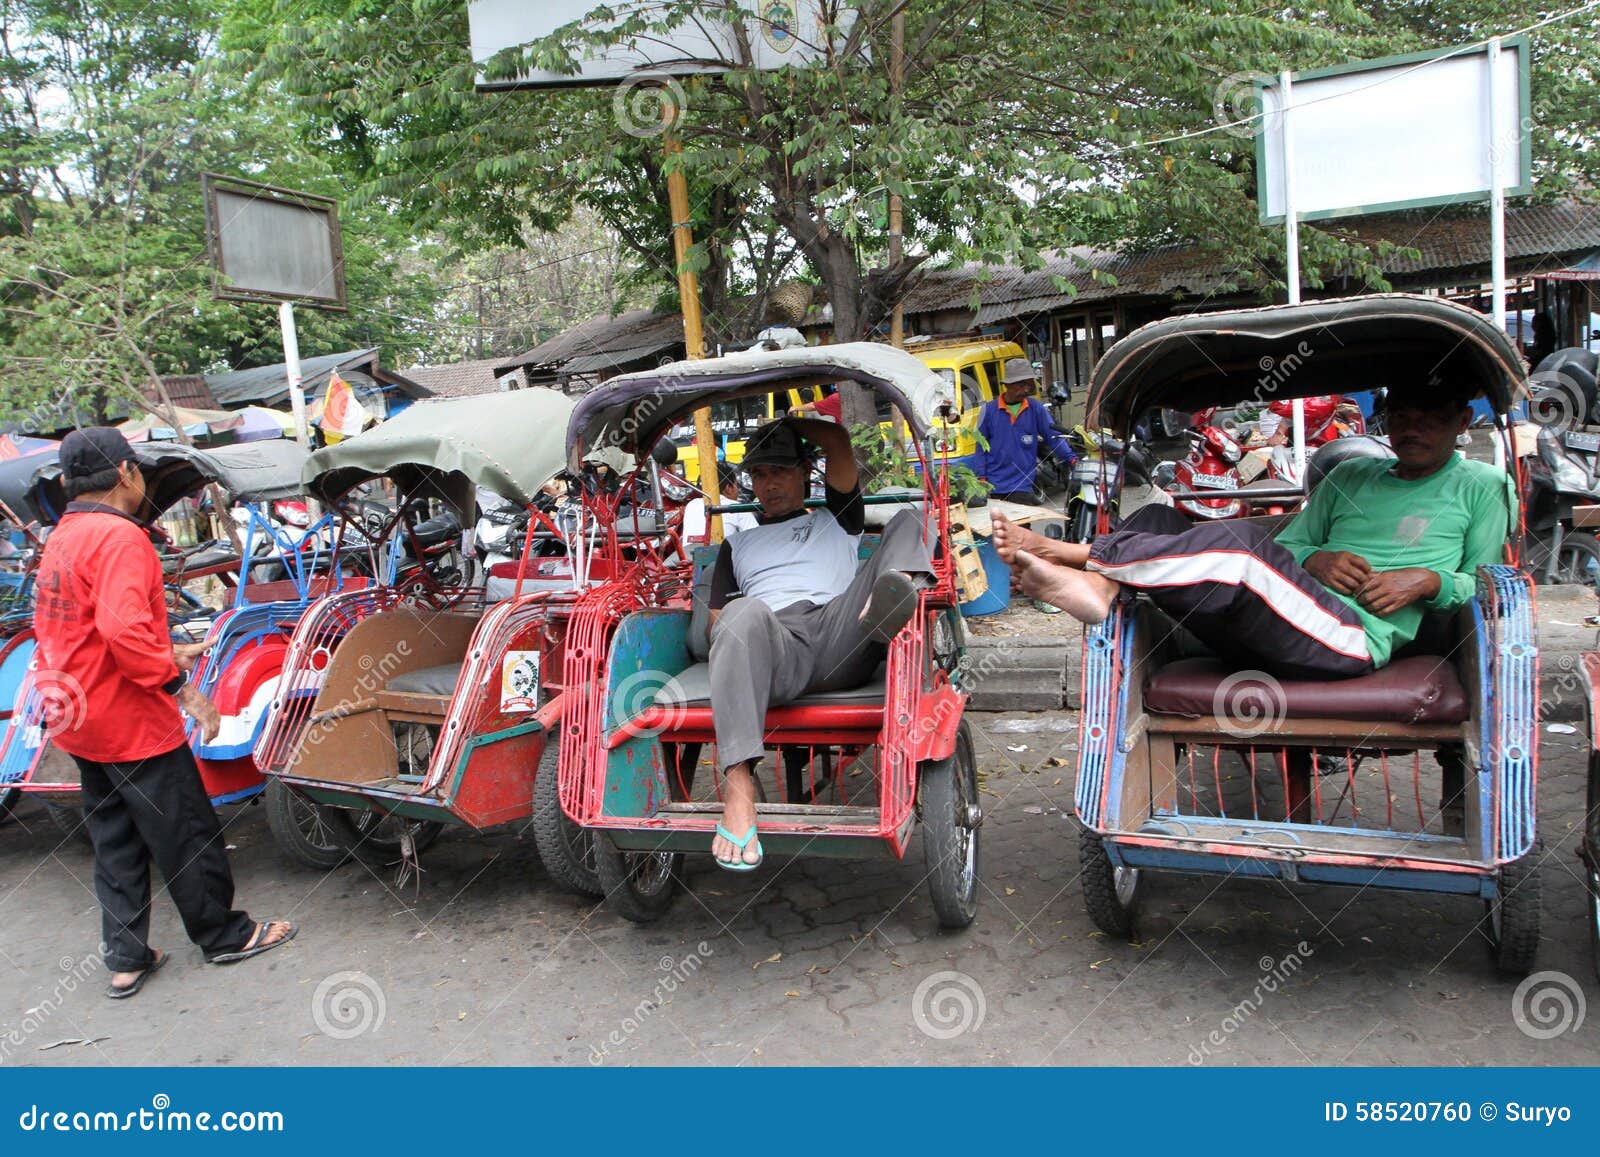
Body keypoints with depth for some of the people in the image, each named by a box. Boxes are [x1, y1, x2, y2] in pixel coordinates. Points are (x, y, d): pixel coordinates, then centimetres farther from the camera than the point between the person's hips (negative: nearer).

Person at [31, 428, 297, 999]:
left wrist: (166, 652, 22)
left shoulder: (61, 540, 12)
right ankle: (224, 935, 19)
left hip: (78, 721, 9)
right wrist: (181, 687, -24)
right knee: (186, 834, 5)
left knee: (114, 841, 16)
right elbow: (124, 628, -30)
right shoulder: (118, 535, -18)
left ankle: (126, 958, 21)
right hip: (131, 722, -9)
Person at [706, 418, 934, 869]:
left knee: (908, 522, -8)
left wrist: (782, 422, 32)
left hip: (840, 636, 1)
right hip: (775, 649, 0)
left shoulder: (836, 519, 33)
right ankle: (737, 787, -53)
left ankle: (901, 591, -48)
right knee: (743, 613, -39)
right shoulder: (737, 544, 37)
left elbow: (838, 441, 19)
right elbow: (717, 620, 26)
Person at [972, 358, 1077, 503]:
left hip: (1023, 487, 1)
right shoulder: (989, 410, 1)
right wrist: (981, 478, -4)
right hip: (993, 488, 0)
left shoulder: (1036, 409, 4)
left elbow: (1054, 437, 2)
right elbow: (981, 447, 3)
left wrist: (1071, 459, -13)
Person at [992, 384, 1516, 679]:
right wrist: (1315, 559, 1)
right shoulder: (1350, 475, 29)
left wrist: (1429, 579, -8)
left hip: (1352, 639, -6)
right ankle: (1096, 582, -37)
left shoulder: (1481, 487, 16)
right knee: (1159, 521, -5)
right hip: (1276, 629, 6)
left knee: (1243, 543, -33)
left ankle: (1082, 554, -28)